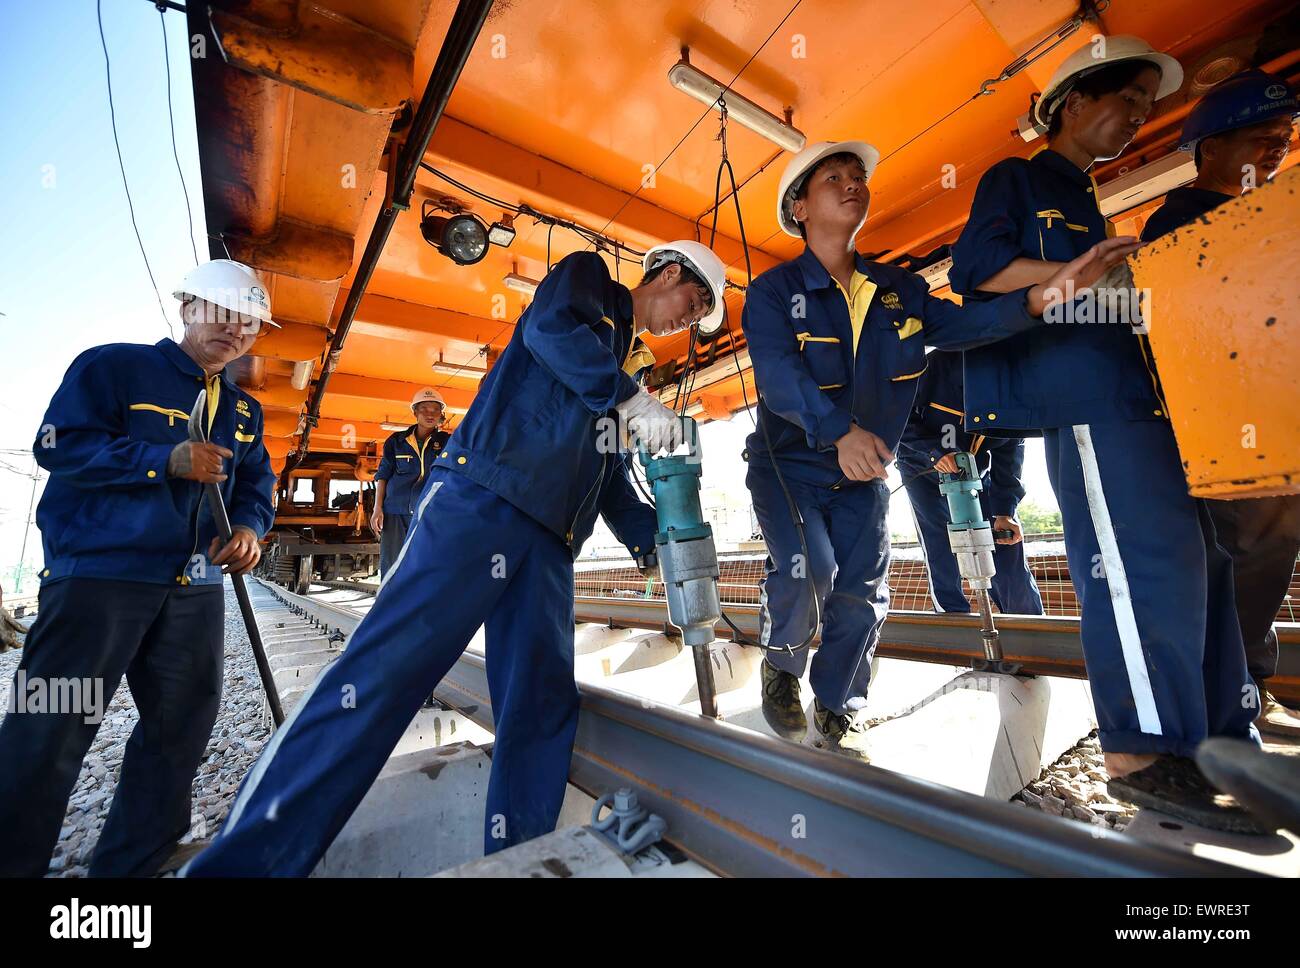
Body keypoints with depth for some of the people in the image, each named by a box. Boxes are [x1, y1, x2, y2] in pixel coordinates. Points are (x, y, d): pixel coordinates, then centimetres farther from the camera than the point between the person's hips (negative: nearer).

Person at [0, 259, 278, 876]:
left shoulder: (245, 410, 14)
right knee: (50, 732, 0)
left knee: (180, 726, 12)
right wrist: (165, 459, -21)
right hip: (99, 572, -5)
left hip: (196, 585, 6)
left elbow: (256, 487, 14)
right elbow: (59, 445, -9)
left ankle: (130, 862, 29)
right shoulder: (114, 366, 0)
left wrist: (248, 528, -7)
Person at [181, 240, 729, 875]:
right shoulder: (588, 276, 15)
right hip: (480, 503, -7)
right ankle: (242, 859, -1)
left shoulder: (617, 364, 31)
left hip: (549, 543, 8)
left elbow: (610, 481, 25)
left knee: (542, 710, 1)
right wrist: (634, 401, -13)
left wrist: (660, 543, 17)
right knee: (384, 669, -12)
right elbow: (550, 328, -11)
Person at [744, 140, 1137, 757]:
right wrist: (839, 430, -39)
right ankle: (780, 665, 10)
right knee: (805, 570, -24)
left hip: (863, 476, 5)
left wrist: (1043, 295, -19)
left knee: (861, 592, 1)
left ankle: (837, 711, 24)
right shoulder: (773, 291, -8)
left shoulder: (899, 290, 9)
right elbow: (778, 374, -24)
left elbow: (962, 325, -1)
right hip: (787, 465, -4)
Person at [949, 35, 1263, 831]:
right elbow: (976, 269, -8)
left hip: (1137, 395, 10)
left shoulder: (1089, 207, 35)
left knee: (1200, 557, 6)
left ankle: (1220, 738, 15)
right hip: (1079, 393, -9)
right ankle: (1141, 754, -10)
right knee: (1145, 558, -18)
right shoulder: (1017, 180, 10)